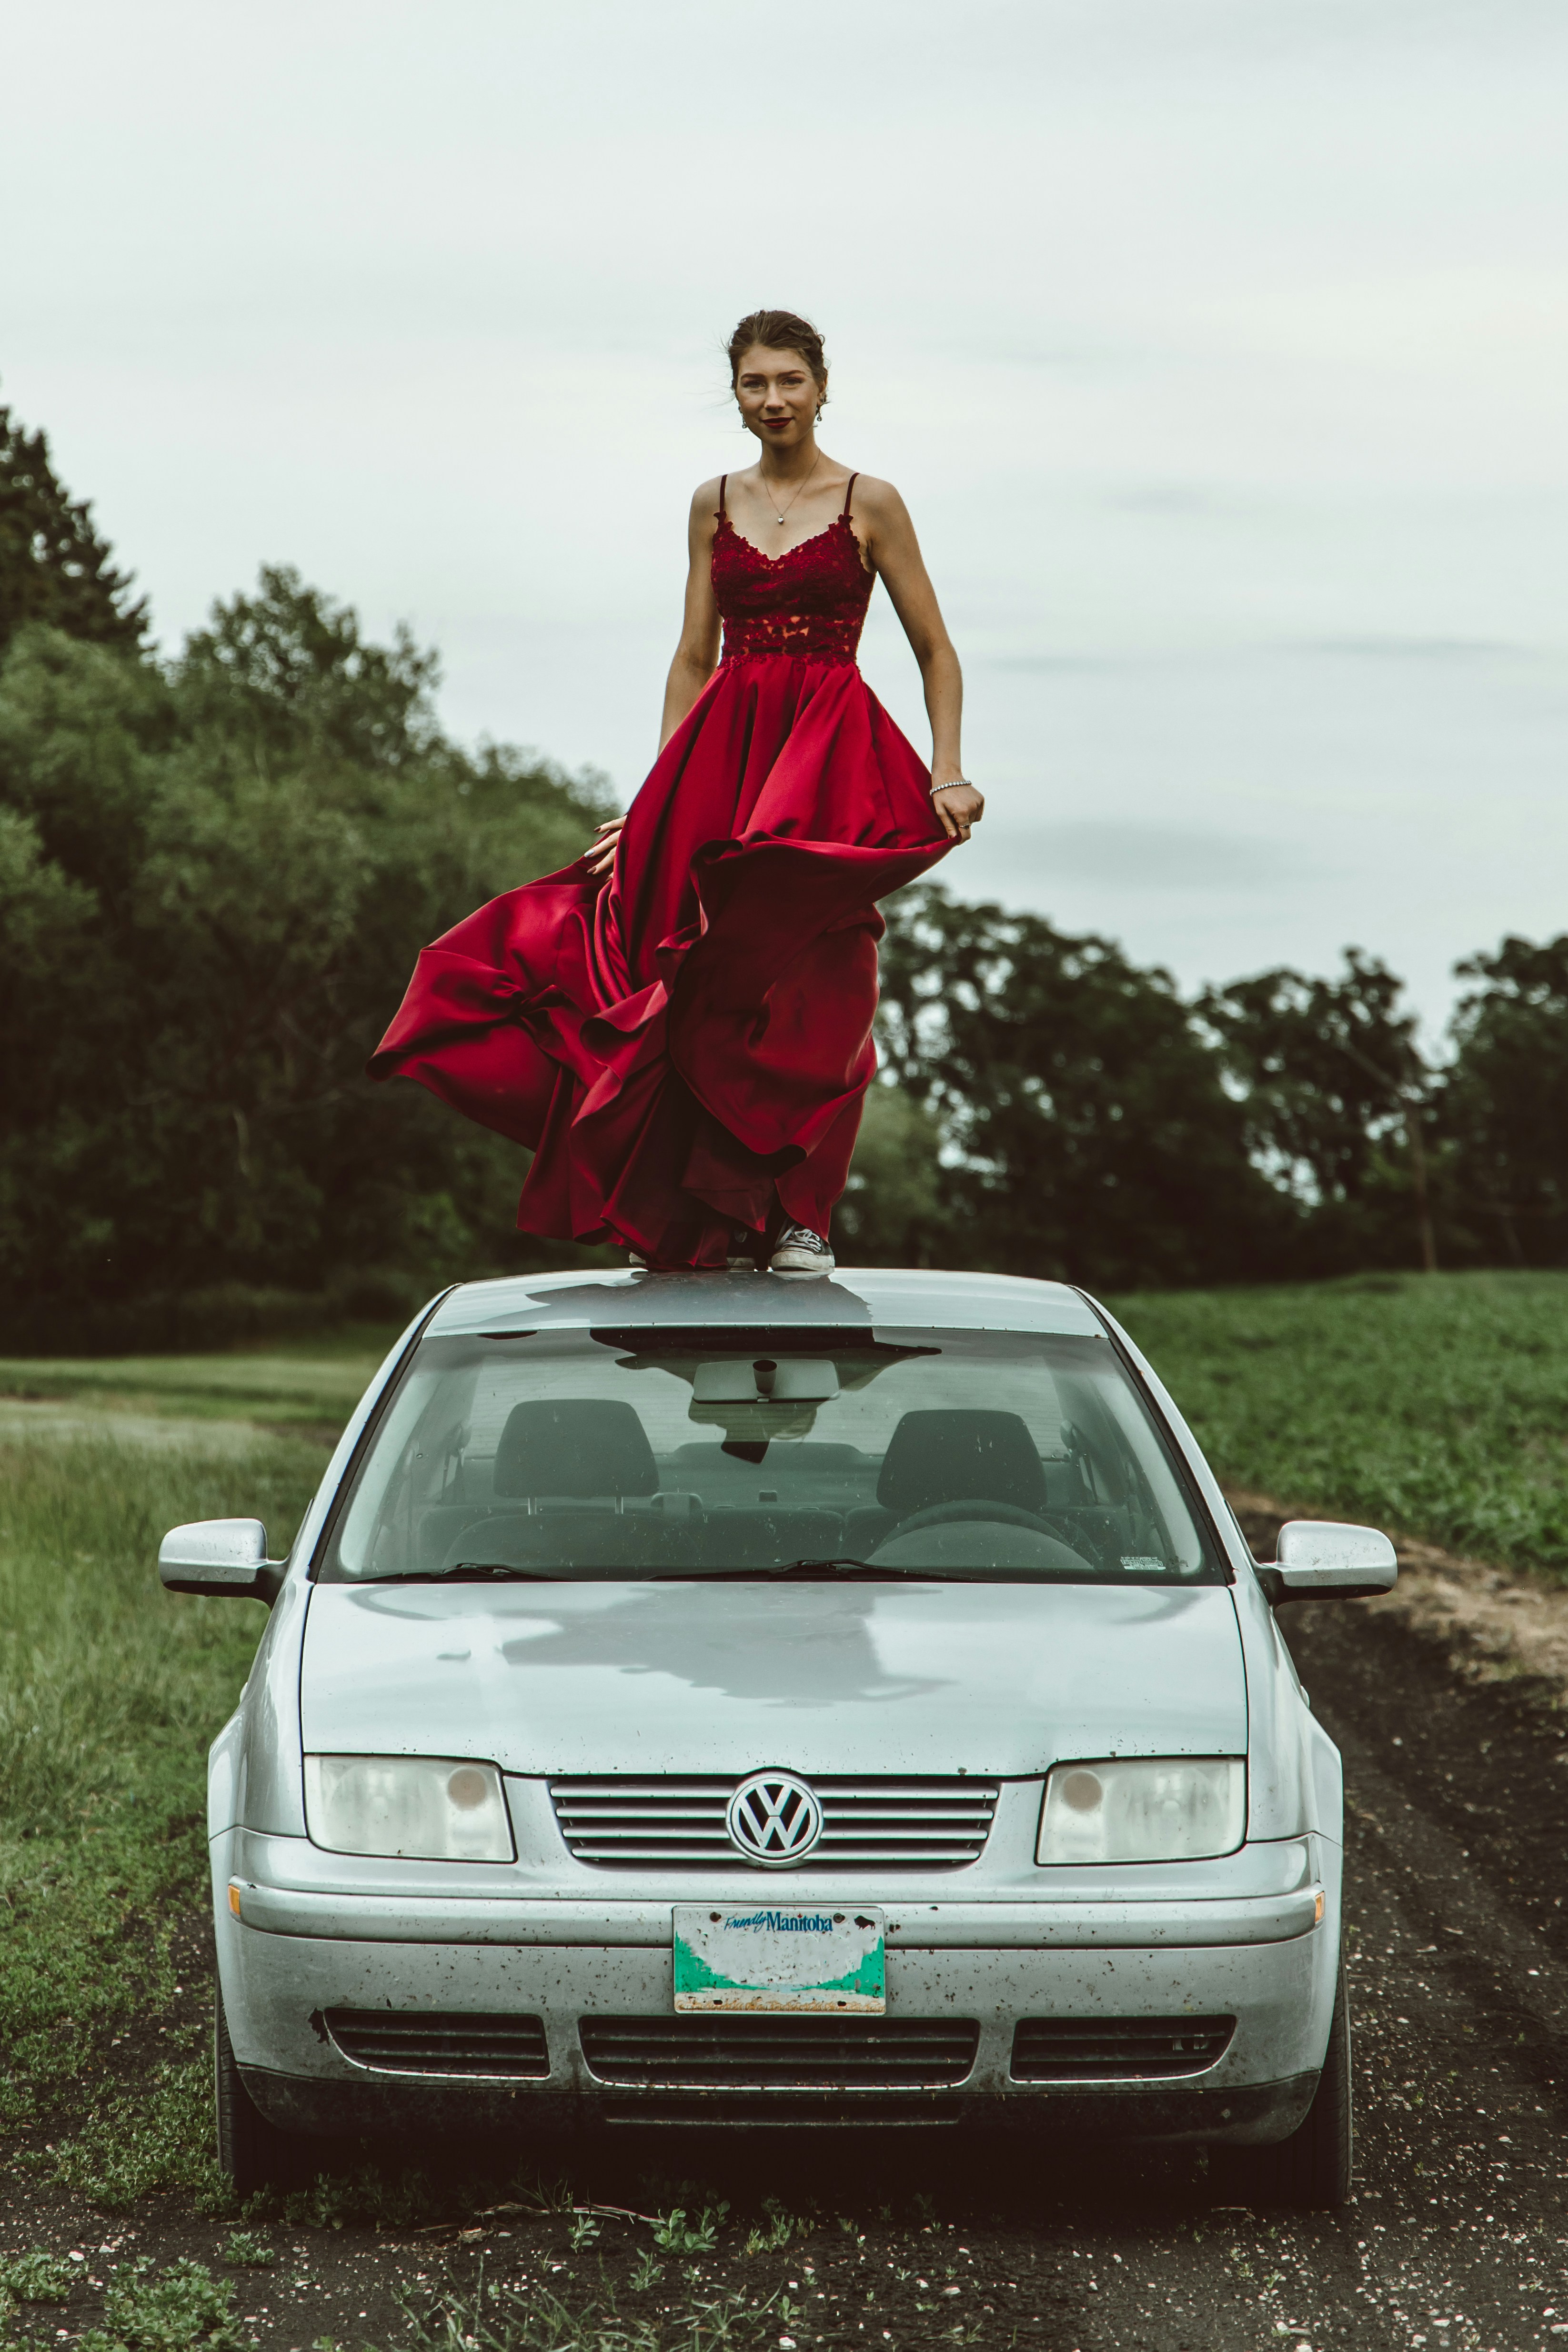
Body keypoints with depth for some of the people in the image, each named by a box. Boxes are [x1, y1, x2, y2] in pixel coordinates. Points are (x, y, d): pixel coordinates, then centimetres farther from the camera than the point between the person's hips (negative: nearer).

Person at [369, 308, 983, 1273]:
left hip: (832, 758, -3)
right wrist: (661, 788, 10)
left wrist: (949, 774, -6)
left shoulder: (869, 504, 2)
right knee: (714, 980, -2)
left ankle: (801, 1215, 0)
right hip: (721, 754, 3)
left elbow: (936, 653, 4)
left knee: (810, 984, -6)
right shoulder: (714, 505, 12)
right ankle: (723, 1214, 5)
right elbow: (693, 658, 15)